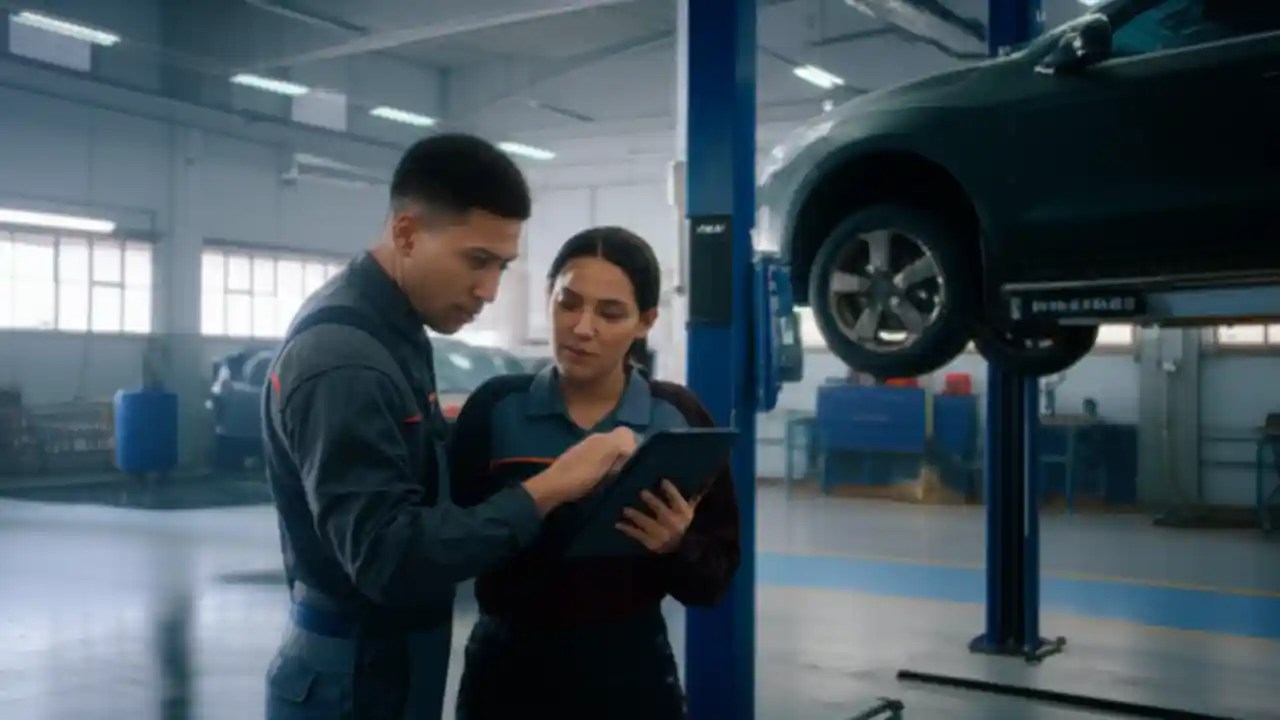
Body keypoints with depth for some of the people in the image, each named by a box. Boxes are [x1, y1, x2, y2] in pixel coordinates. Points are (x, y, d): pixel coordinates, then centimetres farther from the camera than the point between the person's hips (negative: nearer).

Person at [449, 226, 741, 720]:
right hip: (508, 670, 0)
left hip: (631, 674, 1)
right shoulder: (495, 408, -4)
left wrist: (678, 549, -22)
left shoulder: (680, 418, -4)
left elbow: (715, 577, -2)